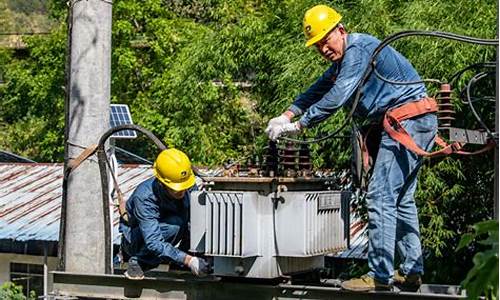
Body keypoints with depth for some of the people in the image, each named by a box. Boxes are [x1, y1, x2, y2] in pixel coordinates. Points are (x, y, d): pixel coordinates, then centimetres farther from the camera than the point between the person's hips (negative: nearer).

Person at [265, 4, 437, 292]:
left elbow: (337, 97, -20)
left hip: (407, 121, -11)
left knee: (381, 197, -11)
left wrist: (299, 125, -13)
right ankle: (411, 271, 18)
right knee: (401, 199, 15)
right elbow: (318, 90, 24)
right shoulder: (344, 58, 20)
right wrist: (287, 115, 11)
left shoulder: (359, 48, -13)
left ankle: (381, 275, -11)